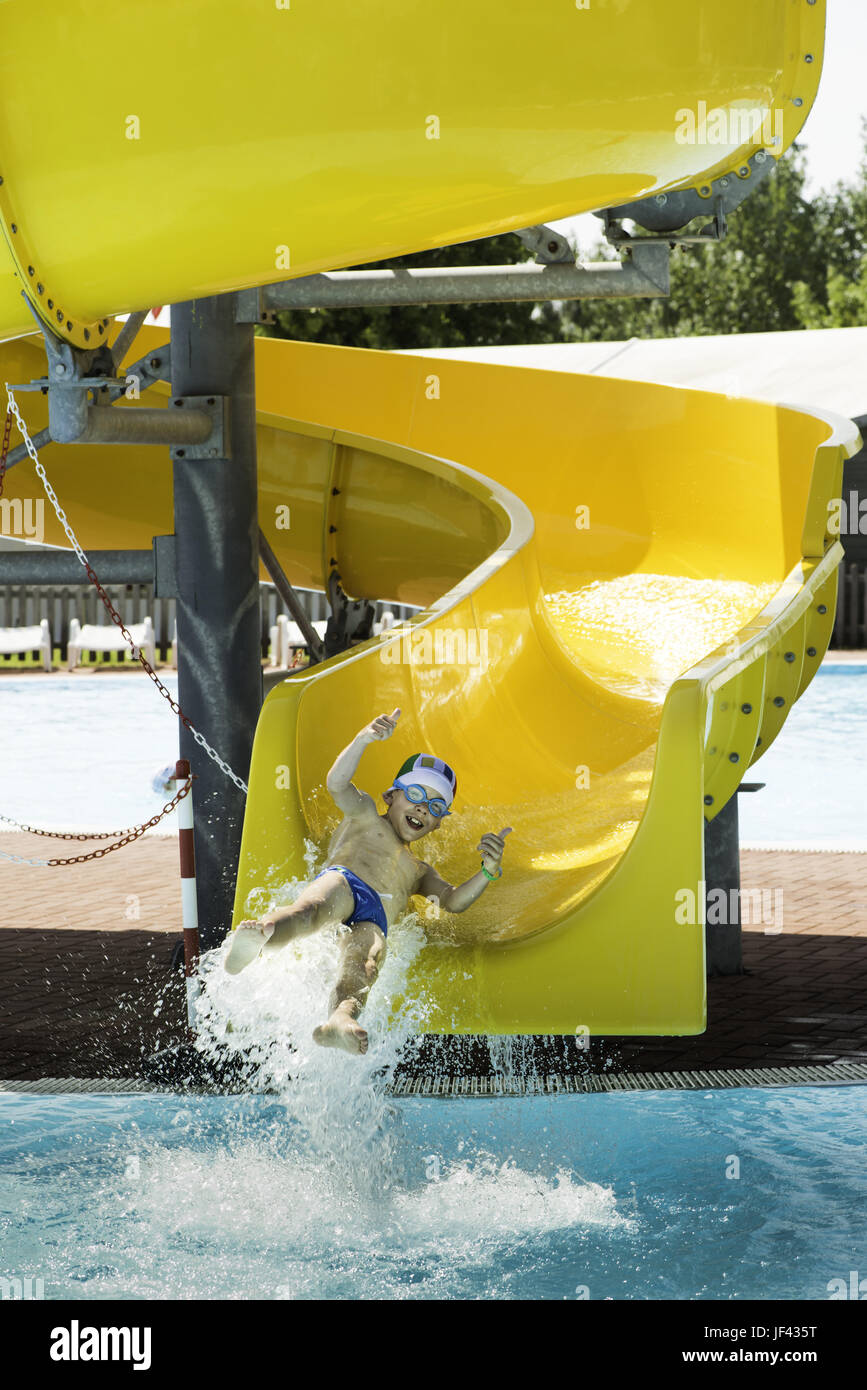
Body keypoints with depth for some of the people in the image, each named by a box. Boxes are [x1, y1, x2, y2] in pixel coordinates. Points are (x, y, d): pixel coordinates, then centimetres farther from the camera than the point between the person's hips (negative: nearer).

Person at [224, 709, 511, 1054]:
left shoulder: (419, 871, 45)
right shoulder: (365, 815, 32)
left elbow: (453, 900, 26)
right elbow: (337, 784, 9)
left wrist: (489, 871, 5)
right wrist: (364, 739, -10)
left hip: (372, 921, 3)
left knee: (367, 954, -36)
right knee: (317, 907, -42)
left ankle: (340, 1019, -71)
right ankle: (263, 935, -77)